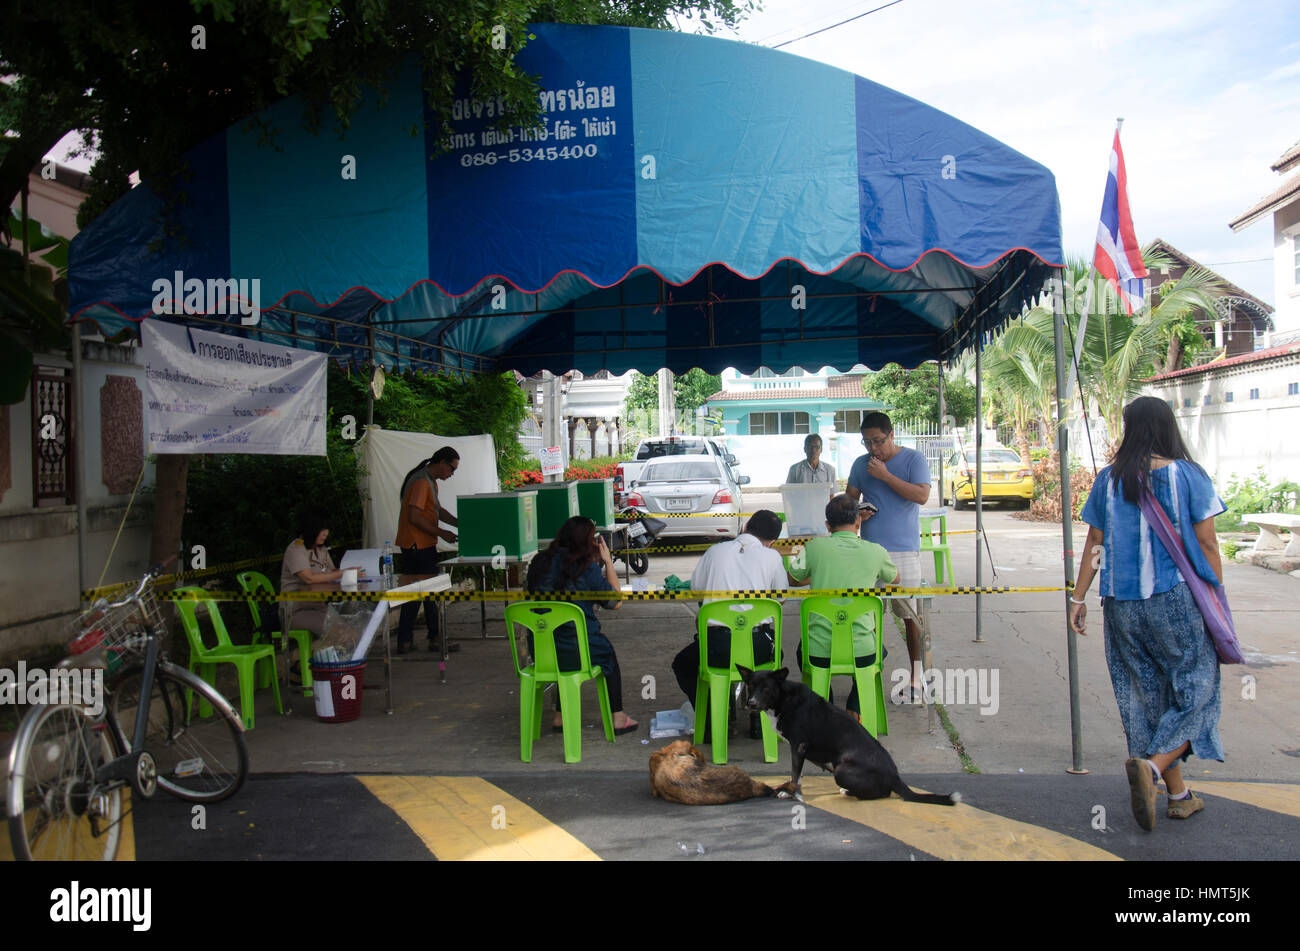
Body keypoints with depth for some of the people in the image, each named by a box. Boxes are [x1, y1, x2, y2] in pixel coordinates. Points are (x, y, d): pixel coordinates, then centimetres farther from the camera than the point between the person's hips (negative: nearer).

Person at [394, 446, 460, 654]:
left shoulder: (430, 480, 15)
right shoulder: (421, 482, -18)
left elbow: (437, 510, 22)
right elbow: (414, 517, -23)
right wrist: (441, 533, -18)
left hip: (413, 545, 10)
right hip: (419, 545, -10)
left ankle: (404, 641, 15)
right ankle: (436, 639, 7)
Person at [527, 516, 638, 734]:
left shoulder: (541, 562, 1)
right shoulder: (587, 568, -13)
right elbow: (616, 602, -3)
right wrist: (608, 561, 2)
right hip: (576, 650, -5)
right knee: (608, 655, 27)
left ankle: (561, 716, 39)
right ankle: (618, 718, 29)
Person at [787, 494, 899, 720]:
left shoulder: (815, 547, -5)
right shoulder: (875, 552, -1)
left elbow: (793, 580, 13)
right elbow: (895, 579, 21)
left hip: (819, 653, 0)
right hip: (861, 653, 0)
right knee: (879, 649, 36)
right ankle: (855, 708, 22)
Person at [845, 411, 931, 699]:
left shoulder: (913, 459, -1)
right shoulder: (860, 464, 12)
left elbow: (922, 495, -13)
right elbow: (850, 498, 19)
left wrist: (885, 475, -15)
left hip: (904, 549, -4)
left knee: (911, 615, -3)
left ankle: (916, 678, 6)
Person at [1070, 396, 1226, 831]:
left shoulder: (1109, 479, 2)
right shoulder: (1188, 475, -5)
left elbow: (1094, 544, 4)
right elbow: (1206, 542, -5)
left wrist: (1078, 597, 10)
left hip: (1122, 603, 3)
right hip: (1176, 599, -3)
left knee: (1146, 694, 13)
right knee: (1194, 690, 7)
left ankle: (1178, 794, 21)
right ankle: (1151, 766, -16)